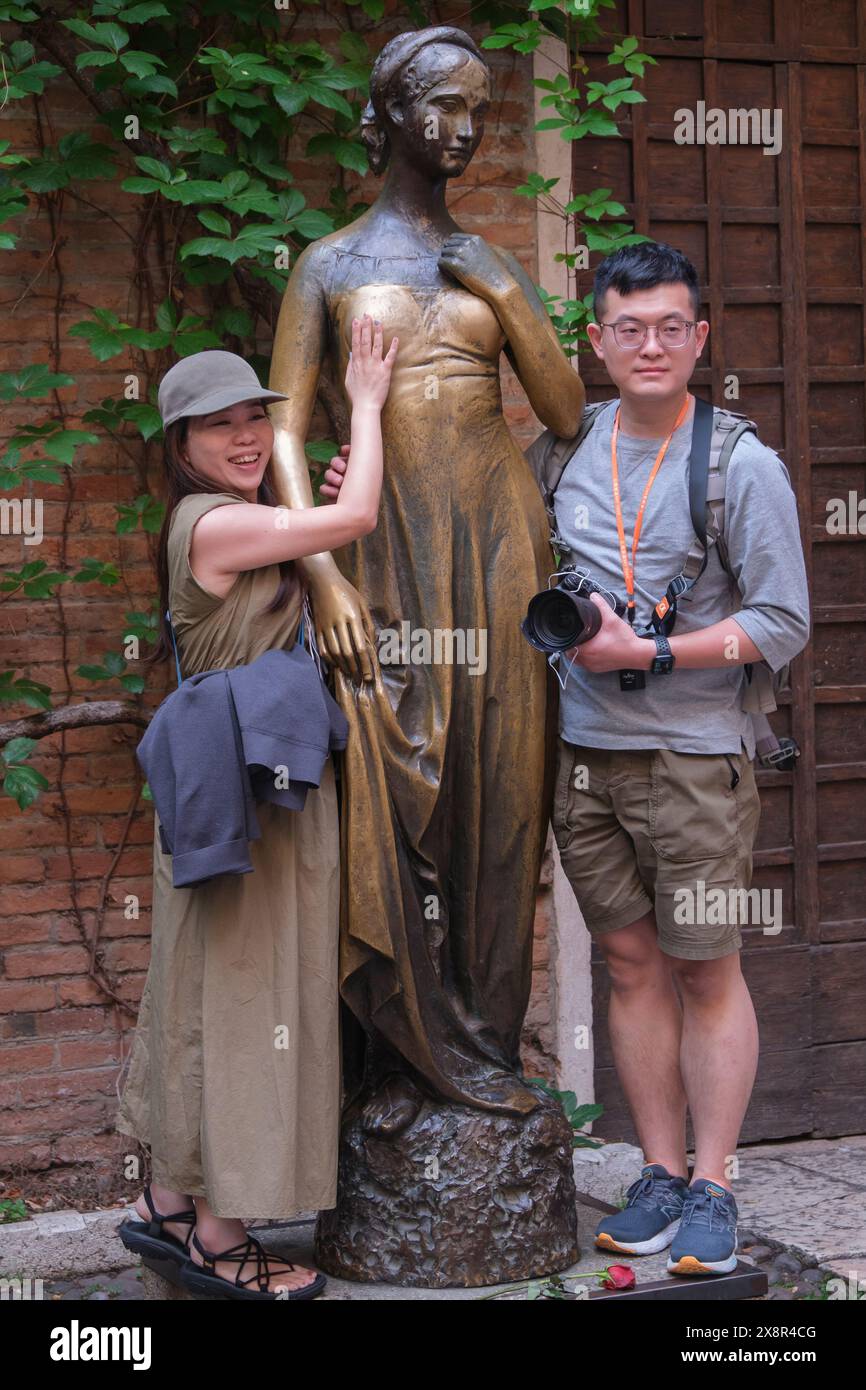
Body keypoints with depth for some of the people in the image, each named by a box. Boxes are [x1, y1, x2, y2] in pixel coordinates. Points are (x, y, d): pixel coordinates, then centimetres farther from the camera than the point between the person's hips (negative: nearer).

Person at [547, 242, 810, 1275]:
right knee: (631, 965, 9)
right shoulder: (571, 445, 7)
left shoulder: (743, 467, -7)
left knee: (706, 974, 1)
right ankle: (658, 1174, 18)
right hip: (583, 751, 4)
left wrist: (646, 654, -14)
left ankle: (712, 1188, 11)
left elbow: (782, 624, -8)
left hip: (693, 753, -4)